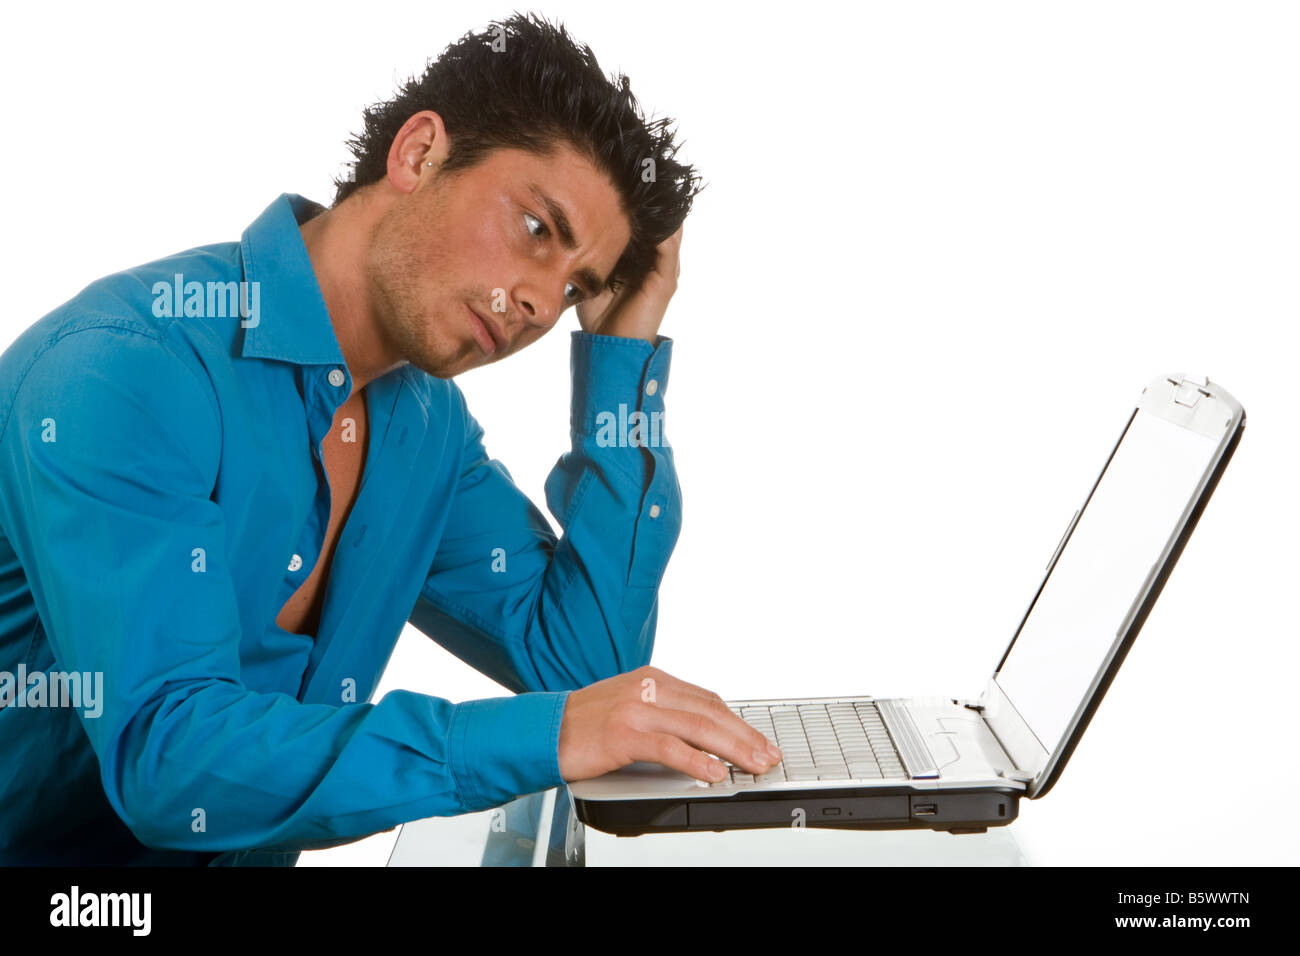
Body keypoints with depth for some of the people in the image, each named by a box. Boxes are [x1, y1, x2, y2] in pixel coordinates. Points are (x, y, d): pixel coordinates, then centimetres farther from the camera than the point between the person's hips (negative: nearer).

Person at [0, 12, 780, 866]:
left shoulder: (425, 423, 1)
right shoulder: (123, 370, -20)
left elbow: (582, 659, -5)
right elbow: (166, 756, -27)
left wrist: (627, 346, -5)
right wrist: (540, 738, -32)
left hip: (244, 857, 5)